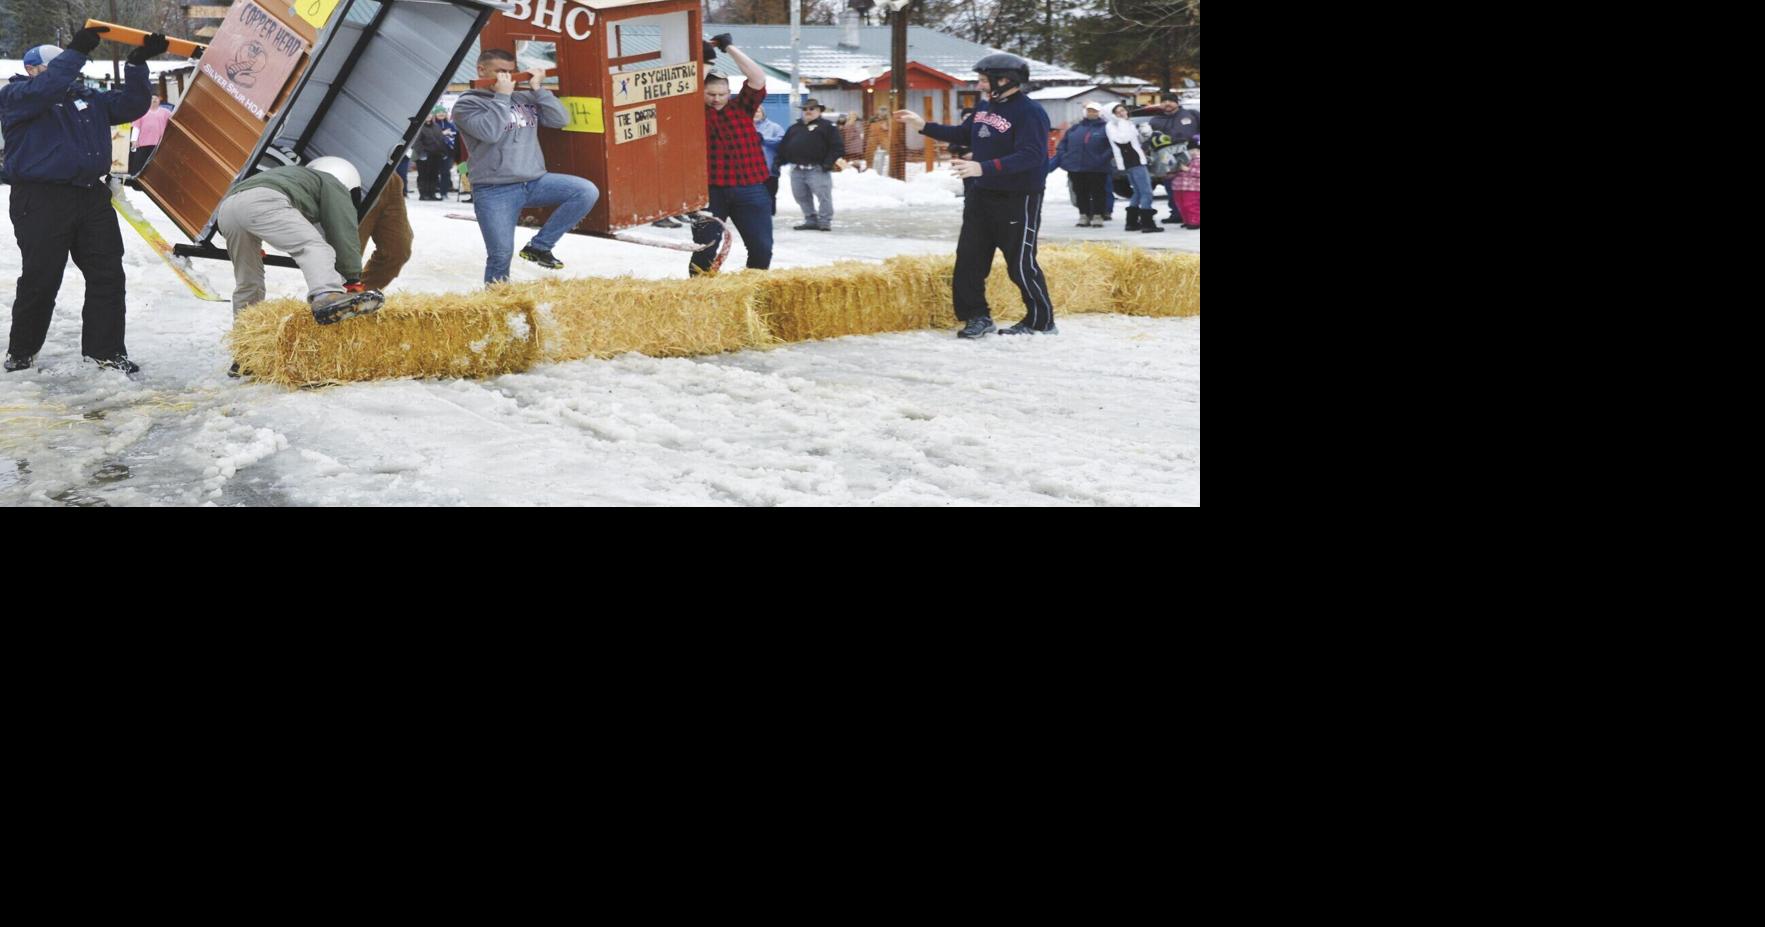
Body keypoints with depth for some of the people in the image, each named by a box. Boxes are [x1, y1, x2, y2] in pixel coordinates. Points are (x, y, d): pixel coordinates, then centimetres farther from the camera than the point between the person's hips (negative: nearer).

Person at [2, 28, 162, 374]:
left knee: (108, 275, 2)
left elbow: (131, 105, 11)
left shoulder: (89, 98, 19)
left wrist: (137, 63, -3)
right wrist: (77, 50, -27)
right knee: (40, 279, -1)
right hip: (41, 200, -6)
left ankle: (105, 349, 8)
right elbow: (44, 89, -21)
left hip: (92, 197, 6)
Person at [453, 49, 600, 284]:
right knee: (501, 255, -7)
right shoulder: (468, 104, -2)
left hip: (535, 182, 5)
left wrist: (538, 89, 0)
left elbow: (561, 120, 5)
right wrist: (502, 96, -11)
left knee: (587, 192, -13)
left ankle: (539, 246, -3)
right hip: (494, 191, -5)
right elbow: (489, 132, -20)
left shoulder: (525, 98, 13)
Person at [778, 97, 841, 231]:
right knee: (801, 197, 9)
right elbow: (783, 147, 21)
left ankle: (825, 222, 1)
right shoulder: (795, 128, 20)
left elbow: (838, 146, -6)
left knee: (823, 196, -7)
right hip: (796, 170, 6)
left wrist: (829, 162, -15)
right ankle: (810, 220, 19)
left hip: (817, 170, -6)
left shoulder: (826, 126, 2)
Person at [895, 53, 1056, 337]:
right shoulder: (984, 107, 8)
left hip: (1018, 199, -8)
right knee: (969, 257, 7)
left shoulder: (1030, 112, -18)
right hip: (982, 194, 8)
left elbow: (1031, 156, -28)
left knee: (1021, 263, -3)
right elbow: (963, 135, 23)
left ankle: (1041, 321, 9)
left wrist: (984, 168, -35)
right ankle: (977, 316, 17)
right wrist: (923, 125, 16)